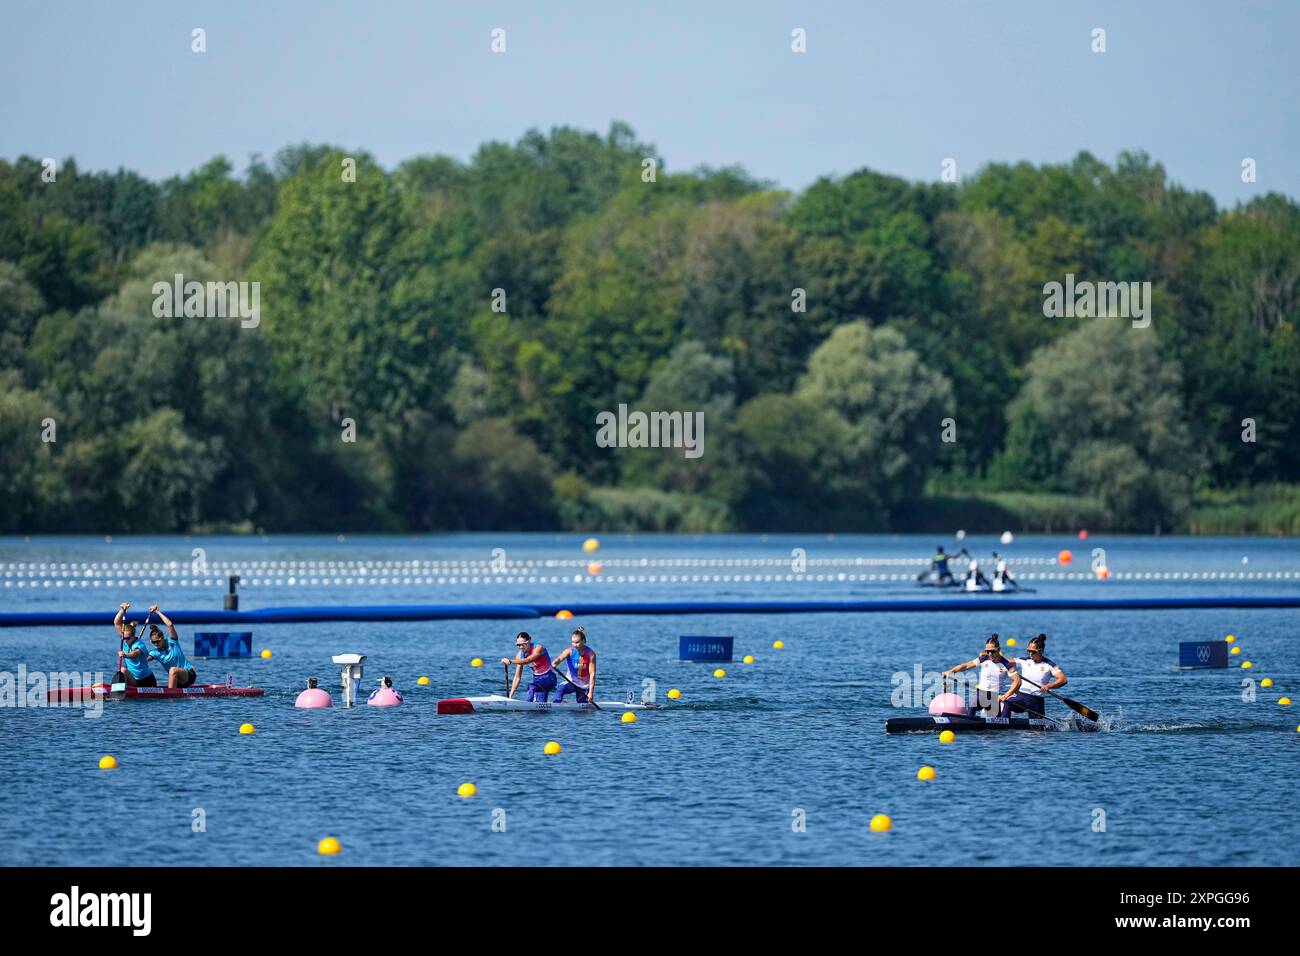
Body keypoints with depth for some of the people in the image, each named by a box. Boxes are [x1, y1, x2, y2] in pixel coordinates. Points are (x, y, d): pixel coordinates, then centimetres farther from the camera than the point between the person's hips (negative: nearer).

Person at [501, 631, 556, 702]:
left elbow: (527, 661, -38)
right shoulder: (520, 655, -3)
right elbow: (517, 677, -1)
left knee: (532, 687, -34)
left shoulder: (538, 648, -20)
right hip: (537, 679, 7)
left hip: (548, 678, -7)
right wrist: (510, 696, -7)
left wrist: (510, 661, -48)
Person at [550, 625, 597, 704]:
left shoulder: (590, 654, -15)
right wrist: (554, 663, -59)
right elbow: (560, 658, -34)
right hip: (571, 681, -1)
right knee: (560, 688, -34)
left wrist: (591, 692, -22)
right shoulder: (570, 651, -14)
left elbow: (592, 674, -17)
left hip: (585, 685, 1)